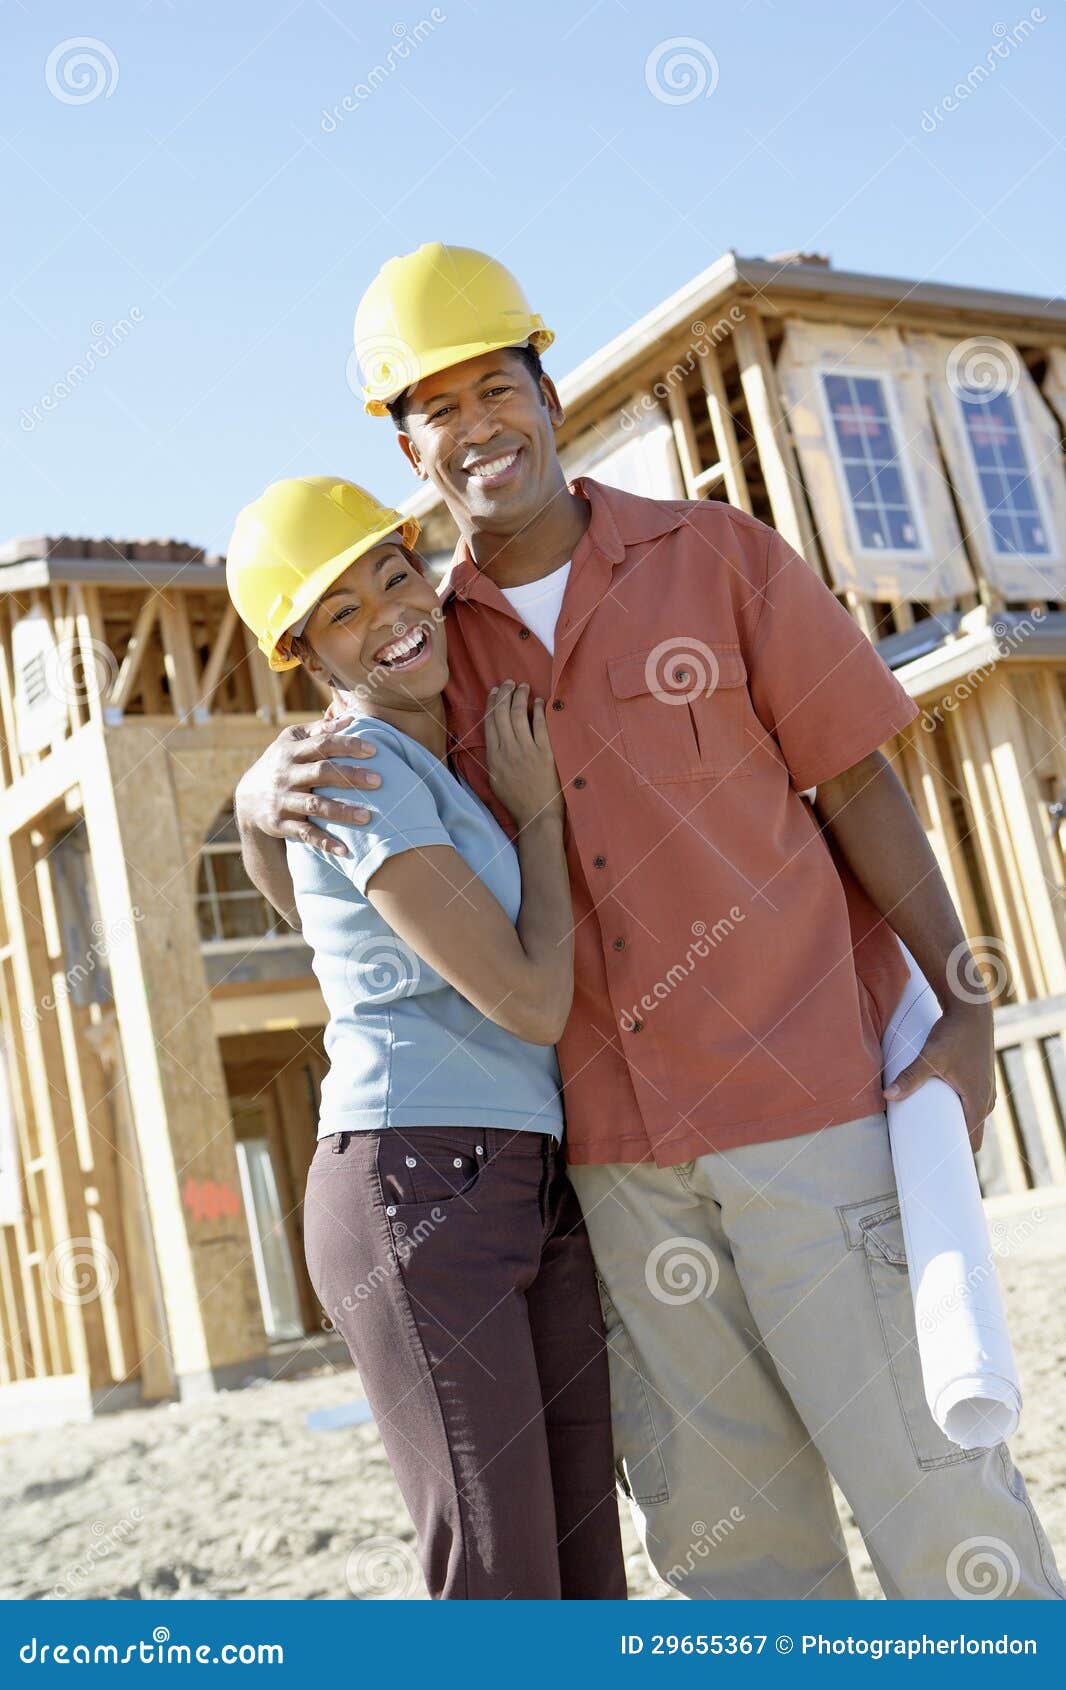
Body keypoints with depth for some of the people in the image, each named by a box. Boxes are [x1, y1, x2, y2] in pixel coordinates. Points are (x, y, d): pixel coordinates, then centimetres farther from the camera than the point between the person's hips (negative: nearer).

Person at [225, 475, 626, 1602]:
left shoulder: (440, 776, 19)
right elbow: (529, 1000, -13)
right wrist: (538, 809, -1)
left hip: (532, 1189, 9)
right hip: (419, 1191, -9)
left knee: (587, 1572, 7)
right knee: (500, 1587, -8)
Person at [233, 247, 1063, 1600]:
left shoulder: (717, 556, 0)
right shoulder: (426, 646, 7)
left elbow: (857, 786, 2)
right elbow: (320, 900, 11)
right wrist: (262, 800, -11)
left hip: (808, 1093, -3)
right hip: (617, 1146, 3)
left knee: (924, 1471, 1)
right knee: (723, 1522, 10)